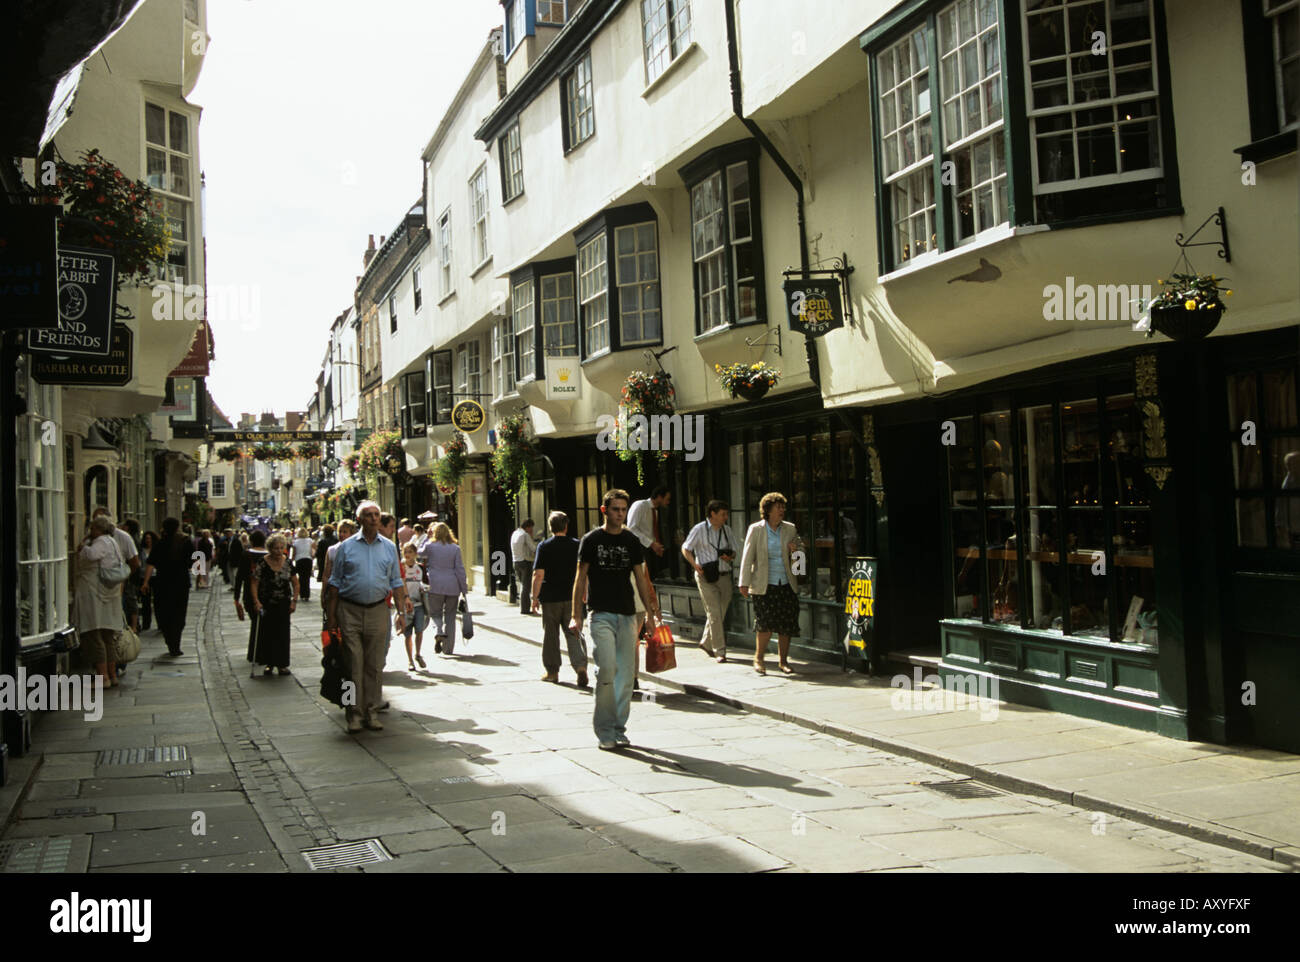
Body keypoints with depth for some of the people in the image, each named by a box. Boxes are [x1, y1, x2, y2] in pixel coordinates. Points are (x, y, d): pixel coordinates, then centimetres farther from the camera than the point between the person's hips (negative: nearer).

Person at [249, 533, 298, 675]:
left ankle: (282, 664, 7)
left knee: (283, 633, 1)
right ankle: (269, 664, 10)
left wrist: (294, 601, 0)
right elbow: (254, 583, -9)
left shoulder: (287, 563, 0)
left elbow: (295, 583, 7)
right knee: (267, 633, 0)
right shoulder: (262, 563, -9)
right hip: (266, 604, -2)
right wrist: (256, 601, -18)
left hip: (283, 604, 2)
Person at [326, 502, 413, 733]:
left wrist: (402, 609, 4)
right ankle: (355, 713, 4)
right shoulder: (346, 547, 3)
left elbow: (396, 582, 13)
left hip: (378, 610, 2)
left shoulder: (389, 547, 10)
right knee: (354, 663, -3)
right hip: (350, 610, -2)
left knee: (374, 665, 5)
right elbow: (334, 583, 5)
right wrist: (331, 616, 1)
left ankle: (370, 711, 13)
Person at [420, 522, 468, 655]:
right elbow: (460, 569, 0)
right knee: (450, 617, 10)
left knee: (435, 613, 11)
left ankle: (438, 632, -20)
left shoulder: (429, 546, -2)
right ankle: (448, 648, 12)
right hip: (452, 586, 1)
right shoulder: (455, 548, 1)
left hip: (435, 585, -1)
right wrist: (464, 589, 6)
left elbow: (419, 555, 18)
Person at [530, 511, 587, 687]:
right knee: (574, 634, 4)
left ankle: (552, 671, 18)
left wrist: (535, 597, -4)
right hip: (572, 597, 2)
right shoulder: (577, 545, 1)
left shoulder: (544, 547, -6)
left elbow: (538, 575, -10)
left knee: (550, 635, 11)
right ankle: (580, 666, -14)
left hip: (550, 598, -2)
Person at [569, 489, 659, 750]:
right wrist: (576, 615, -5)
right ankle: (605, 731, -4)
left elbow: (640, 578, 15)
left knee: (627, 673, 3)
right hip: (601, 614, -4)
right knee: (607, 669, -15)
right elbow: (581, 578, 1)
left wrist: (650, 610, 7)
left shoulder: (632, 541, 11)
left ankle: (619, 728, 16)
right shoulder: (592, 539, 1)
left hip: (626, 614, 4)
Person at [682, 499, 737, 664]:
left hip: (724, 576, 5)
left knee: (720, 614, 9)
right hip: (706, 577, -5)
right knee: (714, 614, -7)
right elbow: (685, 548, 1)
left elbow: (733, 551, 19)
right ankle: (719, 651, -3)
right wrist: (695, 565, -12)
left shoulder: (726, 530, 12)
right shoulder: (699, 529, -3)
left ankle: (706, 643, 29)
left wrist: (730, 557, -4)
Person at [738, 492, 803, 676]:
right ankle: (758, 659, 8)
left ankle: (783, 661, 18)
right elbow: (747, 557, -1)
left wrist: (796, 549, -3)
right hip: (765, 585, -4)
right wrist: (744, 583, -5)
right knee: (766, 624, -10)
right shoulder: (756, 529, -2)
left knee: (786, 624, 4)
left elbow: (801, 548, 22)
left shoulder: (790, 529, 8)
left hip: (786, 584, 4)